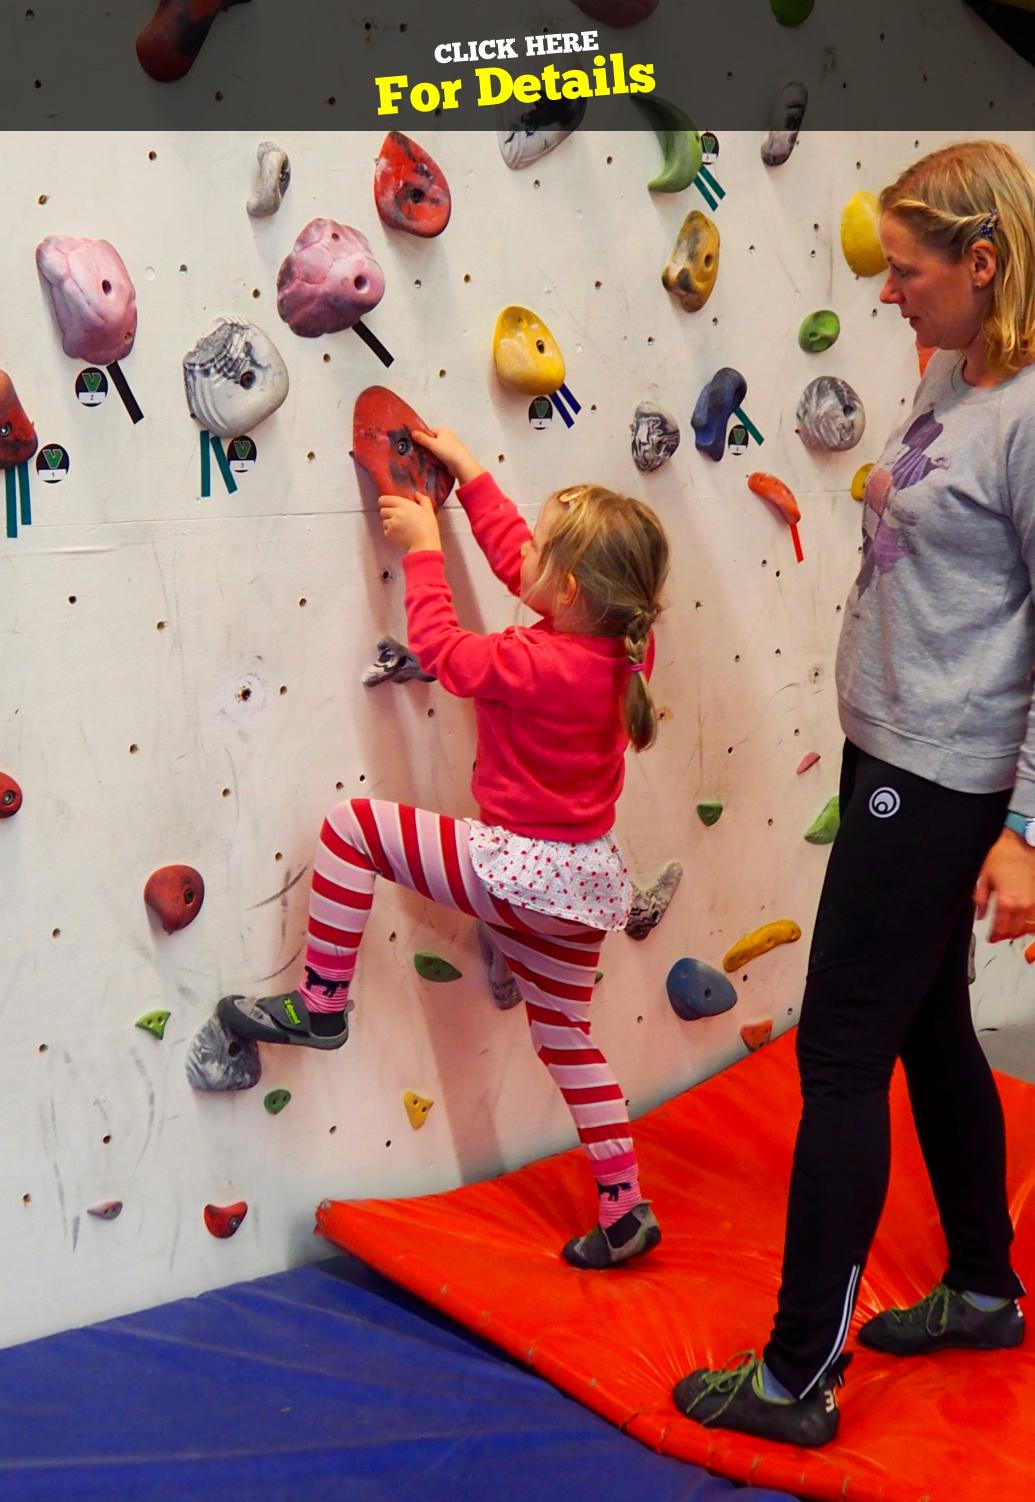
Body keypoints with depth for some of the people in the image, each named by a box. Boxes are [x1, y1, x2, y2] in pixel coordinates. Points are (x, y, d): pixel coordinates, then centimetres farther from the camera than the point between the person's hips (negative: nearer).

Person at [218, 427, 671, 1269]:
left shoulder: (541, 665, -24)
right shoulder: (621, 644, -2)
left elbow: (442, 650, -10)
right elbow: (512, 556, 10)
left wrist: (423, 545, 1)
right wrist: (467, 472, 14)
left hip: (526, 871, -9)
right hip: (587, 879, 9)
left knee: (353, 825, -4)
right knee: (566, 1037, 21)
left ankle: (321, 1006, 5)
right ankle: (626, 1213, 25)